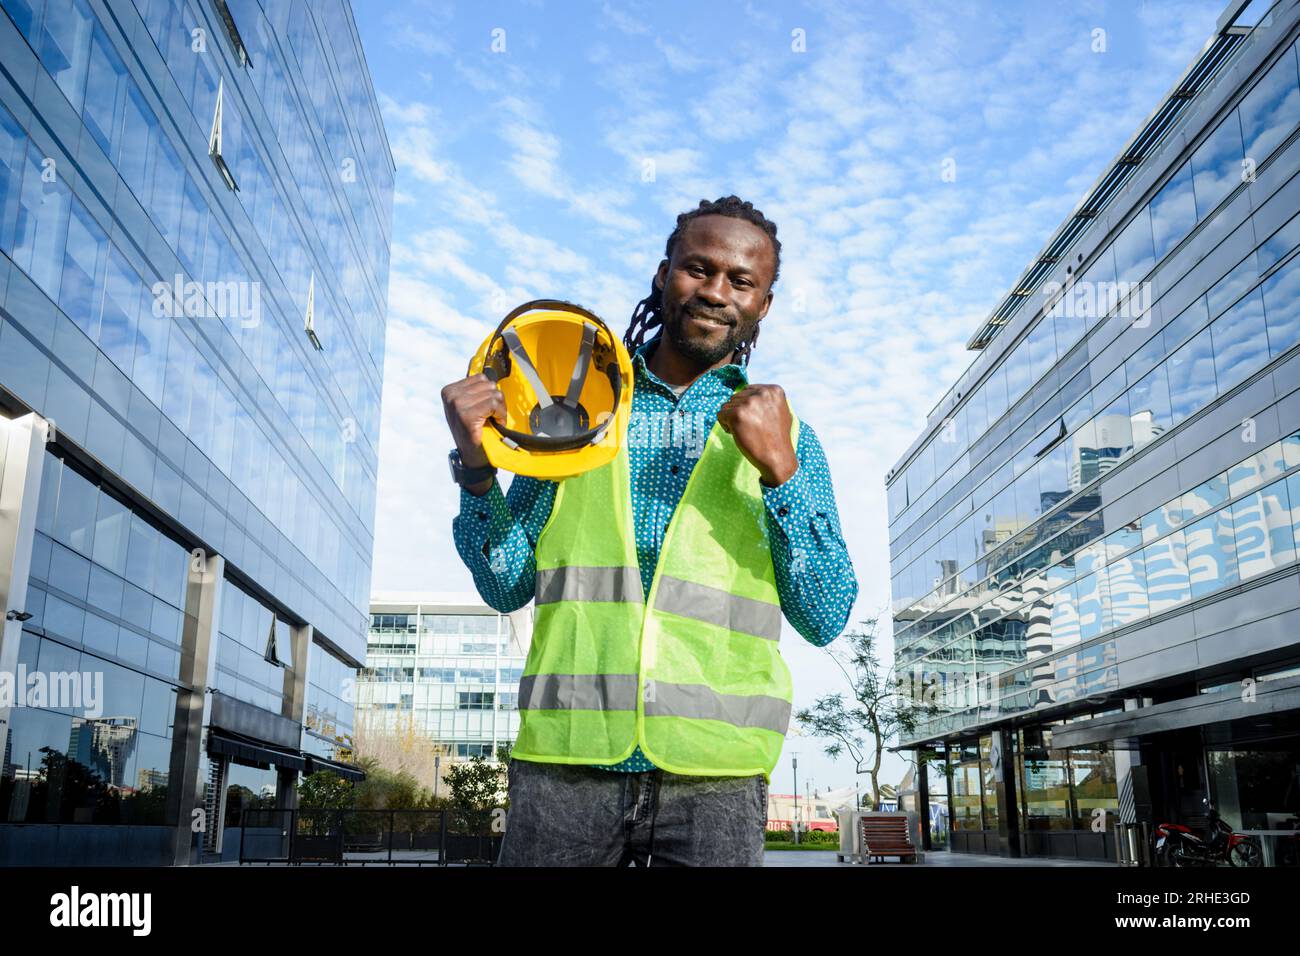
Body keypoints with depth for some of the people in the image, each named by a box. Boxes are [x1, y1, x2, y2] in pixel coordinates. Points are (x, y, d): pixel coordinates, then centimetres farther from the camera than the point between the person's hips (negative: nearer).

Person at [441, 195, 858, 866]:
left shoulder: (787, 437, 9)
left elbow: (824, 621, 1)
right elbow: (508, 585, 7)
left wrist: (780, 470, -10)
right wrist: (476, 465, -9)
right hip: (568, 761, 0)